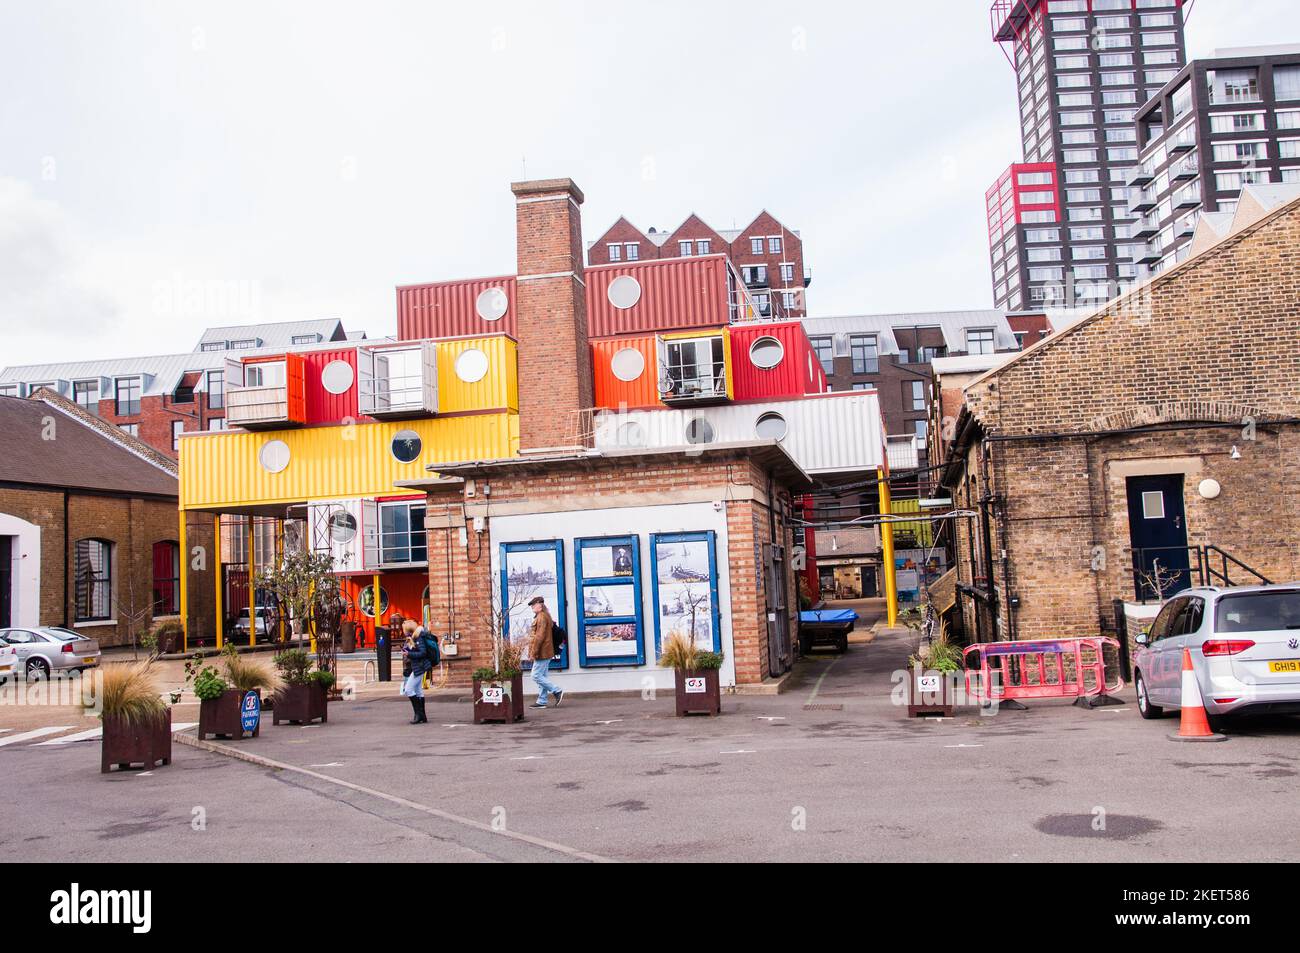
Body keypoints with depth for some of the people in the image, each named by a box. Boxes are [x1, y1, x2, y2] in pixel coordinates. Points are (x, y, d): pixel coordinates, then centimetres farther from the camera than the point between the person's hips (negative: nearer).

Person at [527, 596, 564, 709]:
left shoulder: (542, 617, -15)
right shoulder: (545, 617, 18)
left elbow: (540, 636, -21)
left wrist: (534, 652, -20)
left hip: (542, 652, -10)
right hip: (545, 653, 10)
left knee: (536, 676, -8)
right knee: (541, 676, 11)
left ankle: (557, 691, -6)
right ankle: (541, 701, 12)